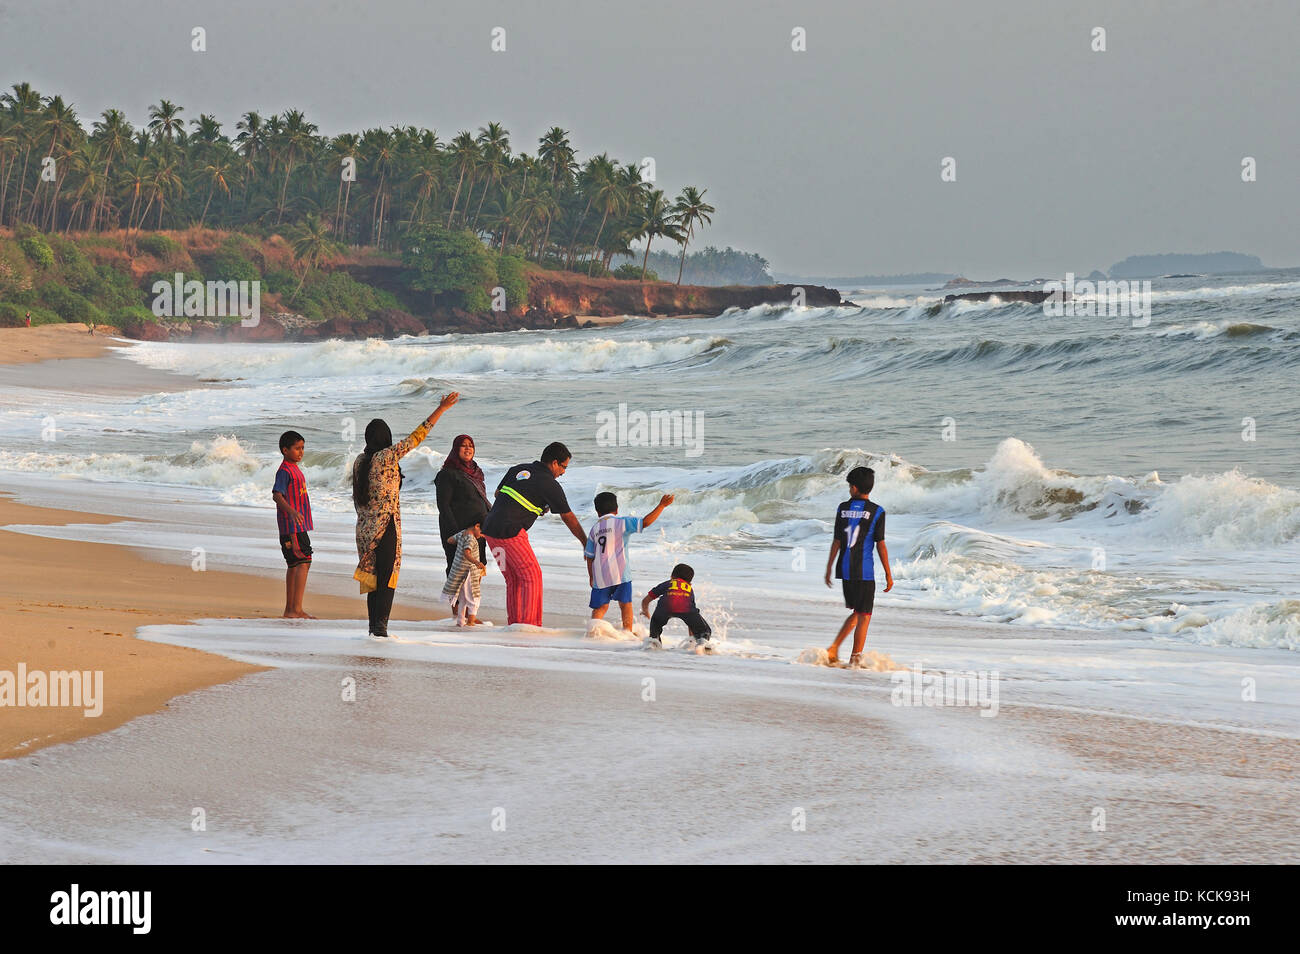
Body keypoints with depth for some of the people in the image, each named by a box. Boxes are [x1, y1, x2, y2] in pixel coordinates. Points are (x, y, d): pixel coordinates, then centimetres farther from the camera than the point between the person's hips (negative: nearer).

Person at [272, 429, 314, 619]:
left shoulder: (295, 469, 17)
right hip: (291, 526, -10)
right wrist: (291, 511, -41)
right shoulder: (284, 471, -13)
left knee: (294, 565, 11)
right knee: (303, 562, -15)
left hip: (298, 526, 10)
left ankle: (290, 609, 15)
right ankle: (296, 609, -18)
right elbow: (276, 495, -26)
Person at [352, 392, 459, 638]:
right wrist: (441, 409, -5)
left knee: (373, 577, 11)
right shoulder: (388, 456, -11)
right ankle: (380, 626, -11)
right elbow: (417, 436, -10)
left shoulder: (360, 460, 7)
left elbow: (356, 497, 13)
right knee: (386, 577, -4)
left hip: (365, 526, 6)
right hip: (386, 525, -6)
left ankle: (373, 625, 12)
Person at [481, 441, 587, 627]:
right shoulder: (549, 484, -4)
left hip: (489, 528, 7)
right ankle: (530, 624, -3)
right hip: (511, 533, -7)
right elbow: (568, 518, 2)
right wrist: (585, 543, 10)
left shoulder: (518, 469, 14)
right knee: (532, 577, 2)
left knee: (513, 579, 14)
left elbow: (497, 493, 24)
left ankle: (514, 623, 13)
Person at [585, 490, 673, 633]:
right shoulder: (621, 523, -2)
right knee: (625, 604, 9)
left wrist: (591, 577, 23)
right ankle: (628, 631, 6)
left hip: (600, 575, 3)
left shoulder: (594, 529, 12)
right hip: (619, 573, -3)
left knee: (600, 607, 10)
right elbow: (645, 522, -11)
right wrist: (661, 506, -5)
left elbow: (589, 556, 13)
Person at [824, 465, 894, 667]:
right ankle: (855, 658, 2)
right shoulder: (877, 512, -6)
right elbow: (880, 545, -7)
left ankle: (834, 648, 6)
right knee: (864, 615, 4)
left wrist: (829, 568, 12)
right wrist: (888, 574, -1)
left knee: (856, 613, 18)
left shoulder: (843, 508, 3)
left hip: (845, 570, 4)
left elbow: (836, 542, 4)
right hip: (864, 571, -4)